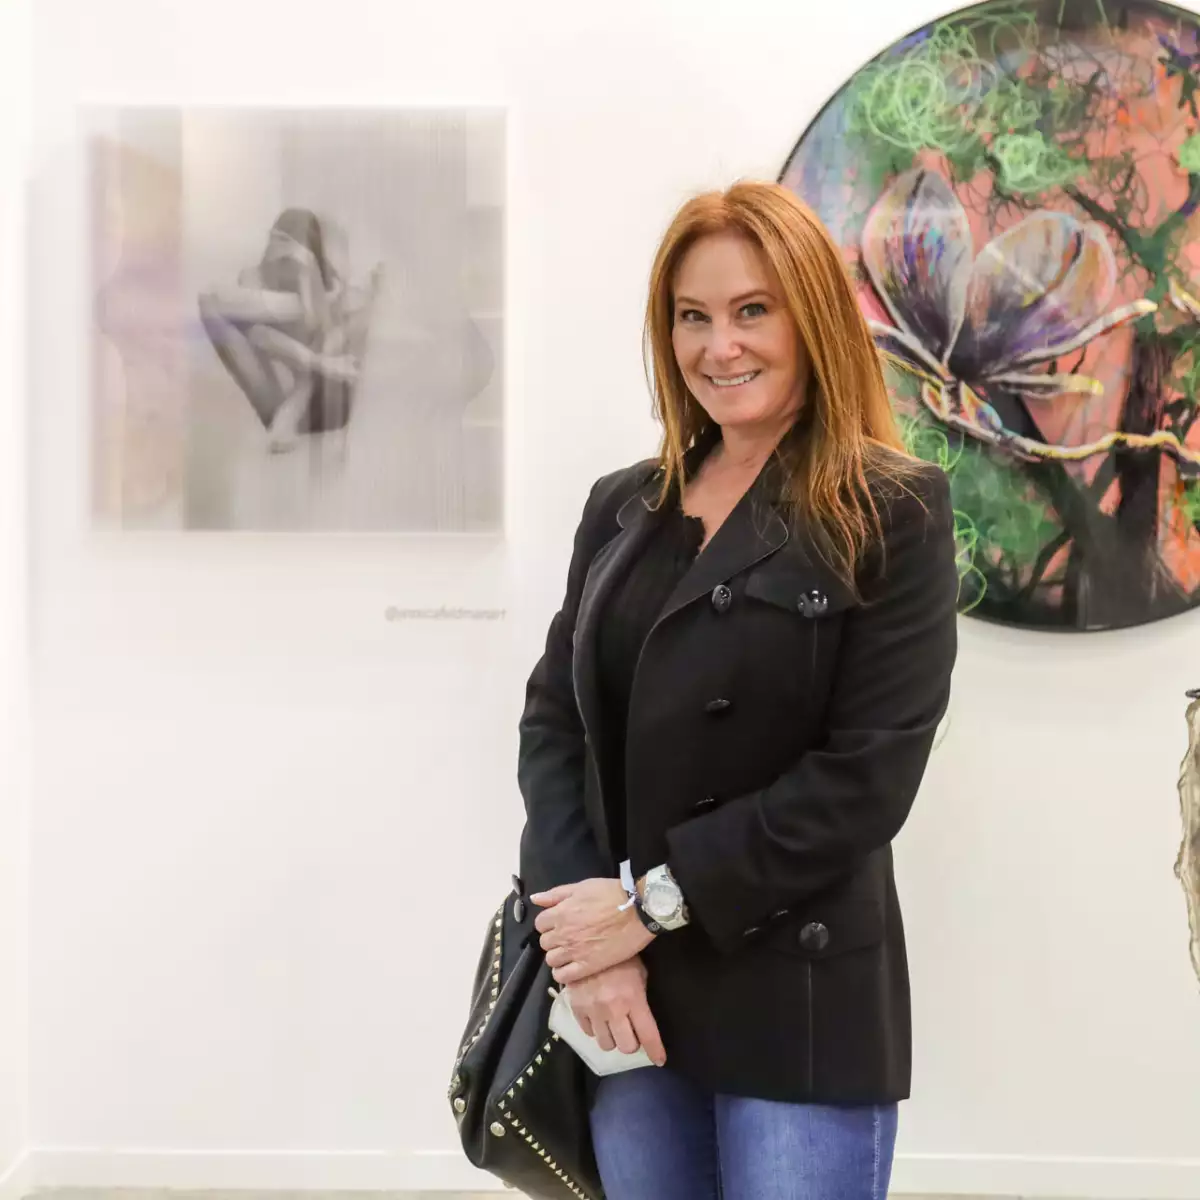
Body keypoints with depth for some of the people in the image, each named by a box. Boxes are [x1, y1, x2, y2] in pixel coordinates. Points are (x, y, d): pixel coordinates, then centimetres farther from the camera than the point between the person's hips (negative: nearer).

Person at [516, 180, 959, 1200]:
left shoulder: (895, 514, -6)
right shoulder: (622, 508, 9)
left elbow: (865, 777, -13)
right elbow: (552, 722, 4)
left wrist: (652, 903, -15)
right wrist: (589, 927, -10)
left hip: (801, 1005, -4)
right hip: (629, 991, 5)